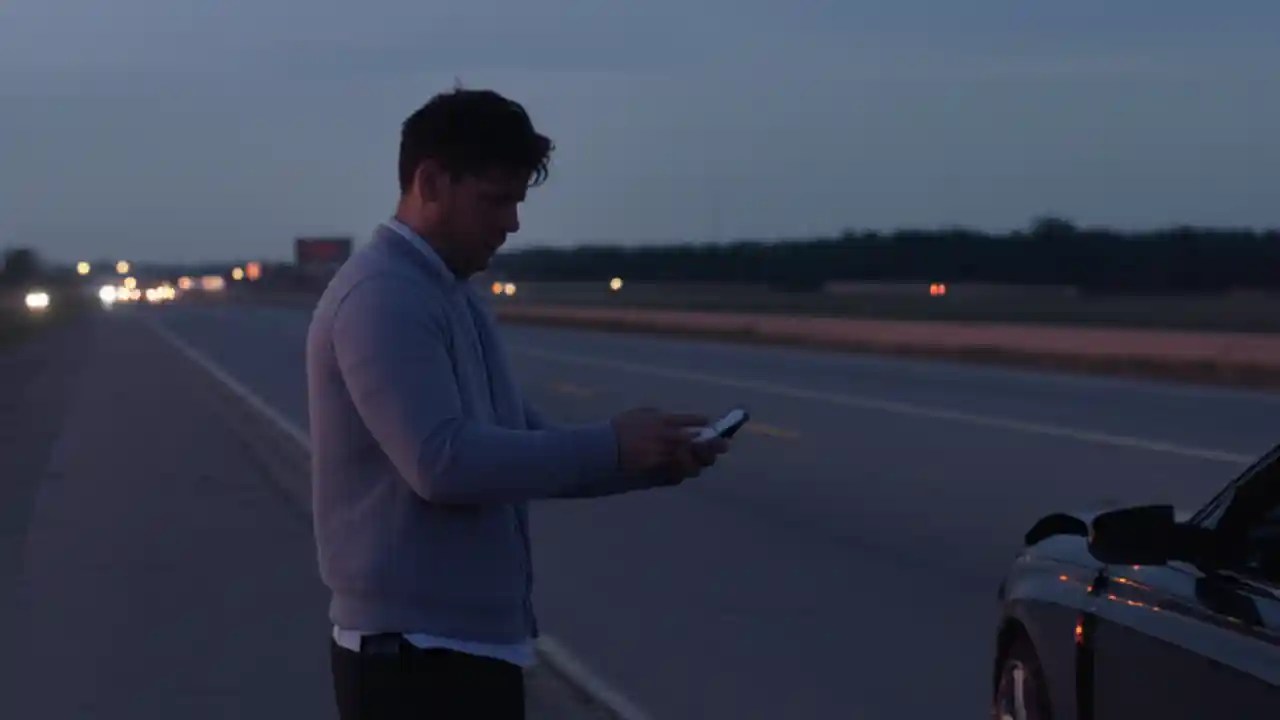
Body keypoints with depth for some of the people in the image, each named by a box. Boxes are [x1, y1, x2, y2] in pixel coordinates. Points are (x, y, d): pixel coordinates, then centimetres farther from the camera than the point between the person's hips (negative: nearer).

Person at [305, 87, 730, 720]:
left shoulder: (456, 299, 16)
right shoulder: (382, 298, -16)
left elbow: (521, 444, 17)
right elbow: (442, 462, -26)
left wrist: (654, 461, 1)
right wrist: (609, 447, -21)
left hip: (471, 644, 10)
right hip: (415, 650, -10)